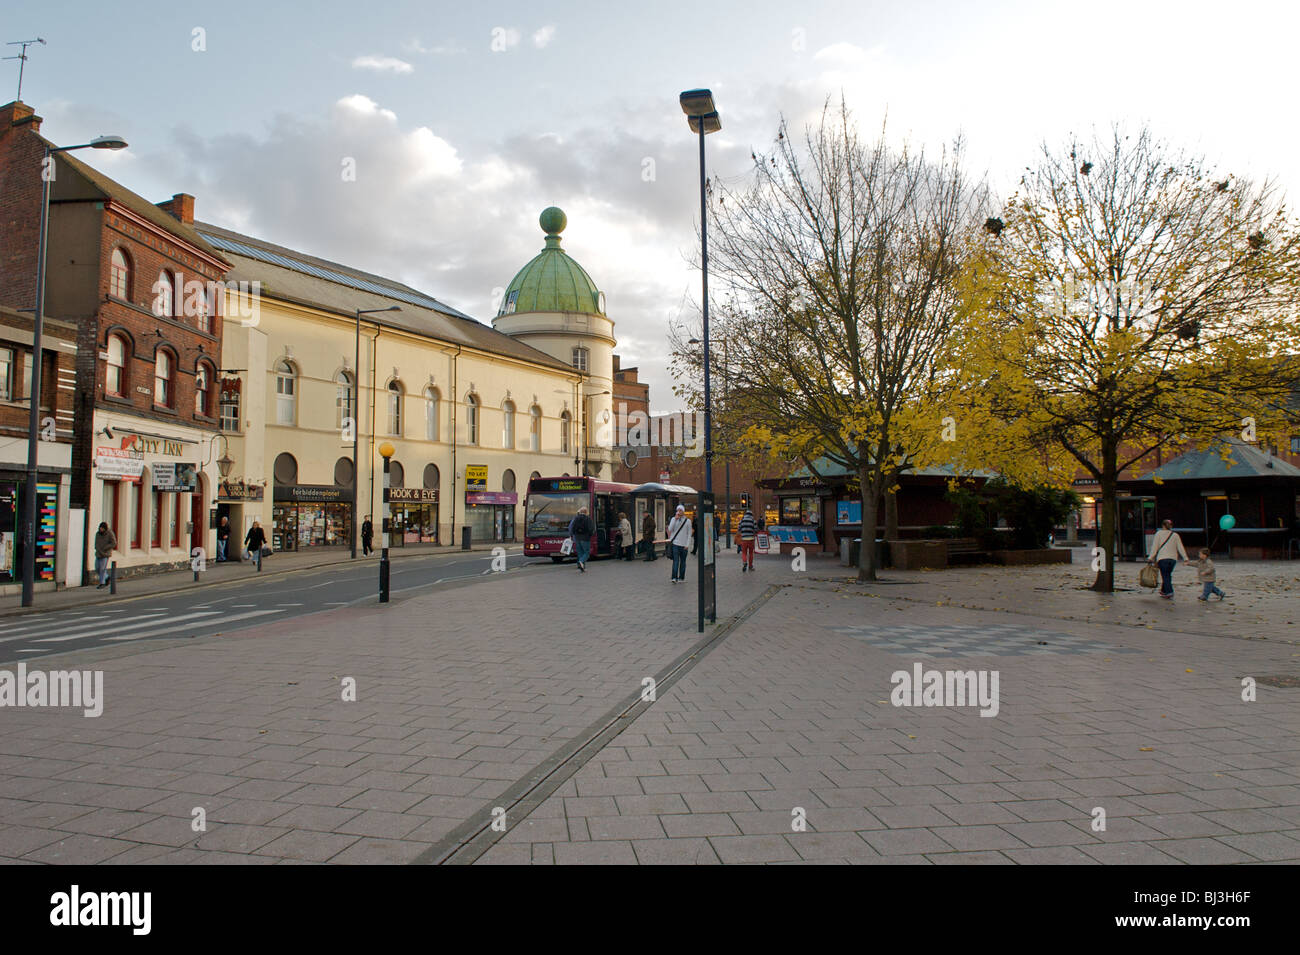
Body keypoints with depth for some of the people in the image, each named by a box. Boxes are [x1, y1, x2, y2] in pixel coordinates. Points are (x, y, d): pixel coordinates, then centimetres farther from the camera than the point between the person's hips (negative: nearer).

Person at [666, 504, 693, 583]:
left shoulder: (688, 521, 4)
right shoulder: (673, 519, 6)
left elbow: (689, 534, 3)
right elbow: (670, 529, -7)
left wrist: (687, 545, -4)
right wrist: (675, 519, -11)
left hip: (684, 545, 1)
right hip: (675, 543, -1)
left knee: (683, 561, 8)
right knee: (675, 561, -10)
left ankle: (681, 578, 17)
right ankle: (674, 577, -15)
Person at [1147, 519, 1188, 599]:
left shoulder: (1159, 534, 1)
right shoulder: (1175, 535, 10)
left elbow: (1155, 547, -3)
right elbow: (1180, 548, 5)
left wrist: (1150, 558, -2)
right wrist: (1185, 558, 6)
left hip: (1162, 558, -3)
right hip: (1173, 558, 3)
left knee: (1165, 576, -2)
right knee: (1168, 575, 16)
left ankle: (1169, 592, -16)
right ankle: (1164, 591, 25)